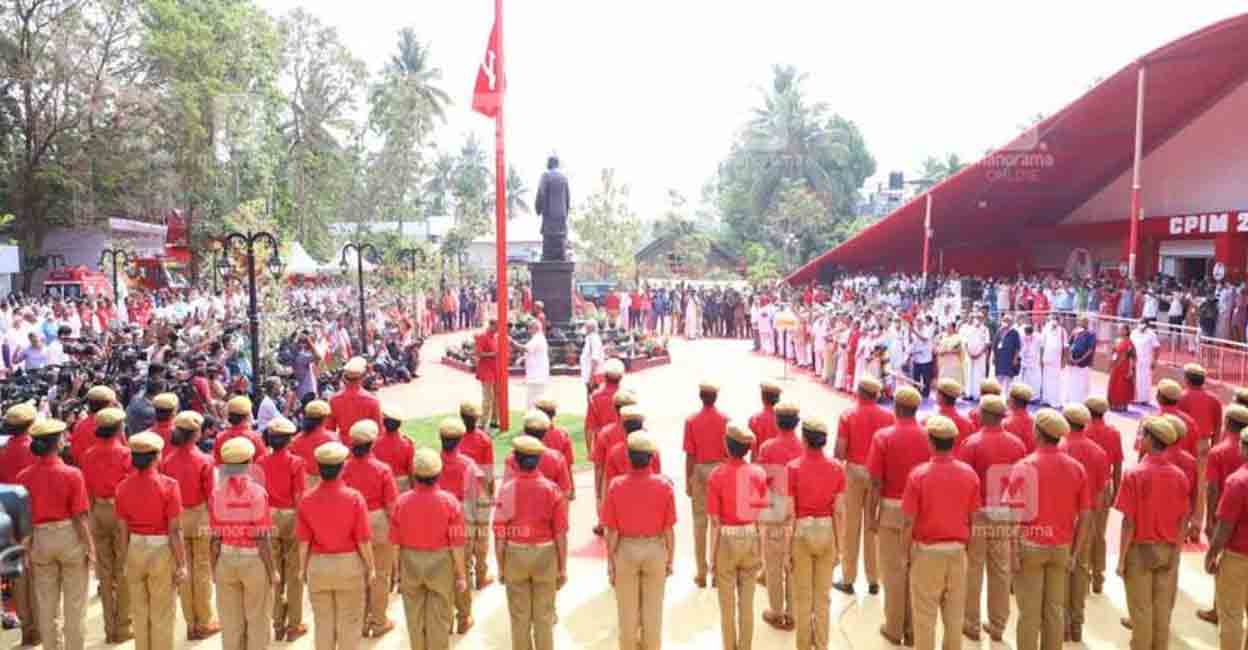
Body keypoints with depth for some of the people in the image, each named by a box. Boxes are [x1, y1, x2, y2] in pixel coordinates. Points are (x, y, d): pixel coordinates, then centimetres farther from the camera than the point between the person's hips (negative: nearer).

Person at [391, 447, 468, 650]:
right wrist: (461, 574, -2)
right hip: (441, 564, -2)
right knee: (439, 618, 11)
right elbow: (456, 544, -13)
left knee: (414, 618, 18)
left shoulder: (402, 501, -10)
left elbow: (395, 543, -3)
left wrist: (398, 572, 10)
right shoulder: (450, 502, -15)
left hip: (410, 563, 2)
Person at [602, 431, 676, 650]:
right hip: (655, 550, 0)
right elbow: (669, 529, -9)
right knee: (653, 609, 16)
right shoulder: (664, 485, -15)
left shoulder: (616, 486, -16)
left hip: (626, 550, 0)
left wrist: (610, 562, 2)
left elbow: (612, 531, -11)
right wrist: (670, 559, 4)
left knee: (627, 610, 17)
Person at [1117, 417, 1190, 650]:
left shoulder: (1134, 474, -16)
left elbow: (1129, 522, -14)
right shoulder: (1180, 476, -4)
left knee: (1141, 610, 7)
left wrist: (1121, 559, -7)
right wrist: (1175, 550, 14)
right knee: (1163, 610, 14)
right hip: (1169, 550, 4)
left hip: (1140, 549, -4)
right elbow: (1183, 521, 2)